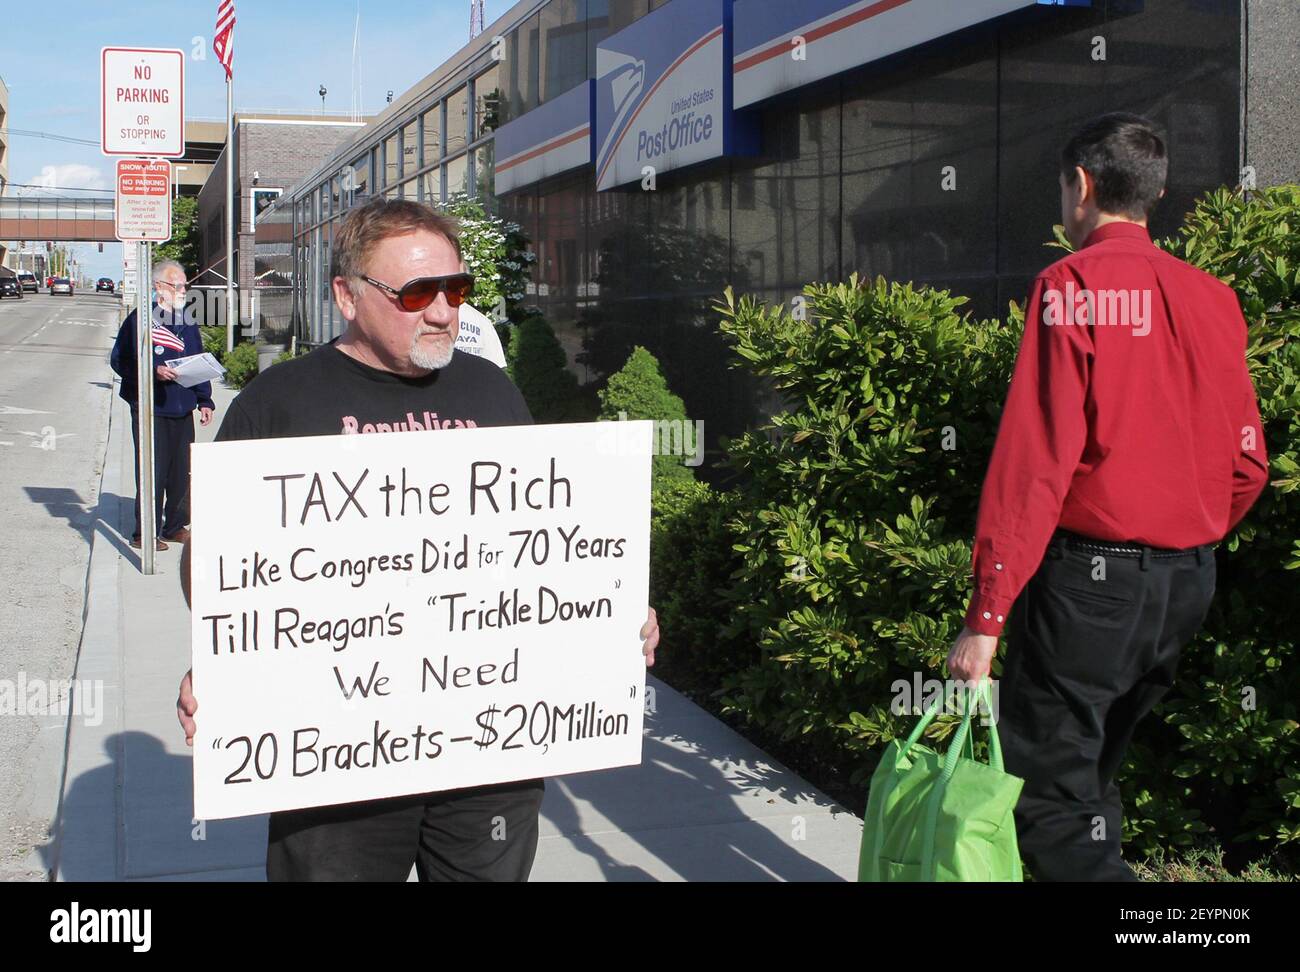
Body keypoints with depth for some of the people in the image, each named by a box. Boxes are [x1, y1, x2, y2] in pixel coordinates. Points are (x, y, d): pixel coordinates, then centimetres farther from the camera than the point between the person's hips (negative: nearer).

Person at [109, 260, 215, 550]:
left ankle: (175, 526, 22)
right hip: (150, 409, -6)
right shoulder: (139, 320, -4)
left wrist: (204, 401, 13)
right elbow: (120, 360, -8)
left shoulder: (188, 323, 16)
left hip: (183, 410, 6)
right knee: (152, 472, -5)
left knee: (182, 471, 9)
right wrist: (153, 372, -21)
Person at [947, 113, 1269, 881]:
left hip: (1091, 575, -7)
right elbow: (1248, 462, 10)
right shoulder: (1212, 298, 7)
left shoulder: (1074, 285, -11)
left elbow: (1033, 460, -17)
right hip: (1189, 580, 7)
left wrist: (987, 615, -16)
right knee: (1091, 774, 20)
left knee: (1047, 794, -1)